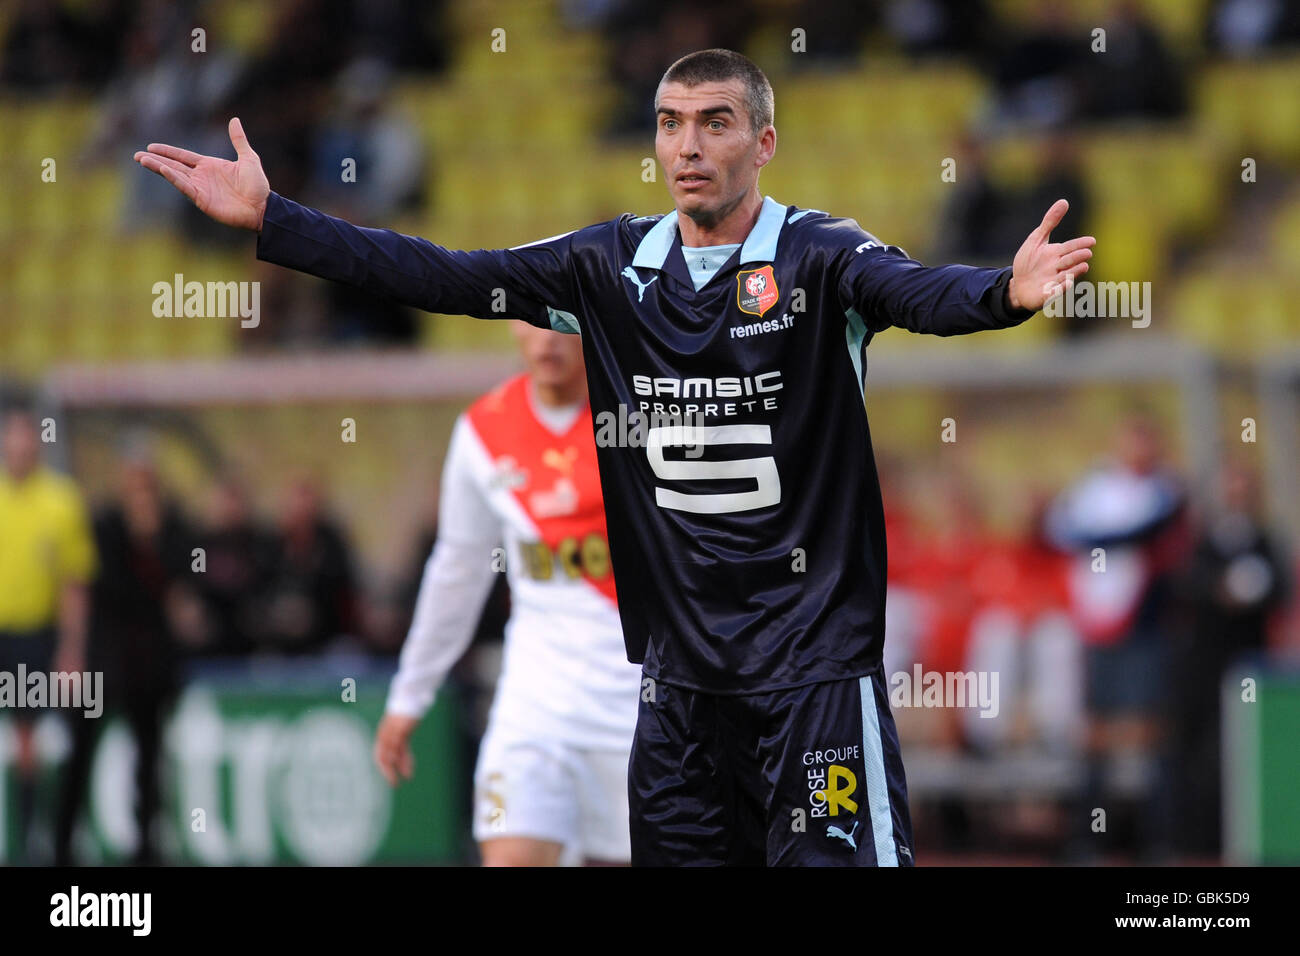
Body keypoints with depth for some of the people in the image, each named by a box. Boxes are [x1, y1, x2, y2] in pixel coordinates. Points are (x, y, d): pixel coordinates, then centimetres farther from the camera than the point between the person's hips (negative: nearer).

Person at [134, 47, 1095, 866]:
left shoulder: (818, 256, -7)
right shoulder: (613, 265, 7)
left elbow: (918, 290, -27)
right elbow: (445, 278, 7)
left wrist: (1004, 292, -50)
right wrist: (268, 219, 3)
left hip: (816, 659, -5)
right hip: (680, 667, 5)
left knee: (835, 857, -11)